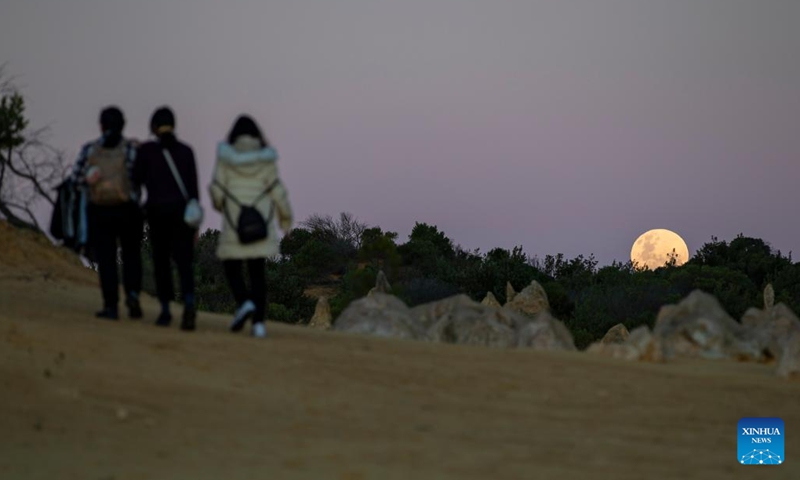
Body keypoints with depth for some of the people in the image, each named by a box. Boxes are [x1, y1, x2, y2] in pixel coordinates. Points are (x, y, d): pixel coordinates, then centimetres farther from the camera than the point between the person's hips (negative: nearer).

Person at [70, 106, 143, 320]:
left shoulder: (90, 149, 2)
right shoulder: (131, 148, -3)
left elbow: (76, 179, 1)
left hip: (99, 211, 0)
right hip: (128, 210, 0)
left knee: (105, 258, 5)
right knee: (131, 254, 15)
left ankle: (111, 306, -3)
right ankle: (132, 293, -7)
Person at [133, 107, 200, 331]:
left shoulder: (146, 149, -2)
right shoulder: (186, 150, 5)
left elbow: (137, 179, -1)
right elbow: (193, 187, 4)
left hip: (157, 209, -1)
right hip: (183, 209, 1)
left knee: (161, 261, 13)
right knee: (184, 261, -4)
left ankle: (165, 311, 11)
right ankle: (189, 304, -28)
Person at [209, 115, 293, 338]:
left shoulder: (226, 156, -3)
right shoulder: (266, 157, 0)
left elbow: (217, 188, -4)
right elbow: (276, 189, -2)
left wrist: (218, 203, 18)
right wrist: (286, 216, 10)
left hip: (235, 221, -2)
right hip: (261, 221, 2)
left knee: (232, 270, 10)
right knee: (257, 272, 7)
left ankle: (244, 303, -19)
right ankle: (259, 322, -6)